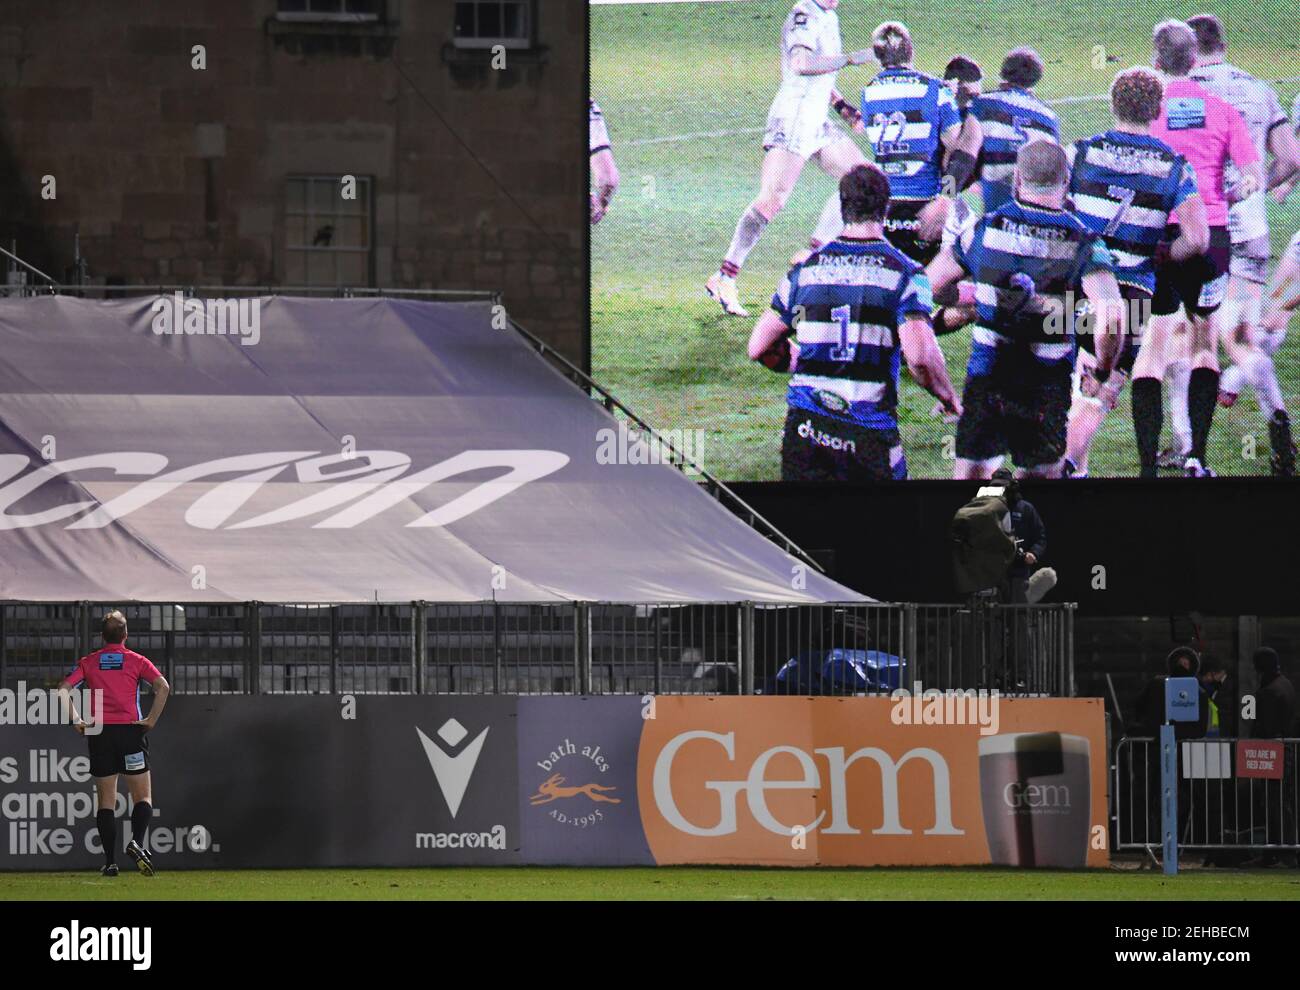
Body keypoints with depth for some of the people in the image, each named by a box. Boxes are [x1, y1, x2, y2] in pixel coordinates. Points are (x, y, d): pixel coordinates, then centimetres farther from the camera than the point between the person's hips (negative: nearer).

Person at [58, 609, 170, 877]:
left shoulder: (88, 662, 8)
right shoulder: (136, 661, 4)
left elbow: (63, 690, -2)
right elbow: (163, 687, -10)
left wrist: (76, 721, -1)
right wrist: (151, 720, -5)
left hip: (99, 734, 2)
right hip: (131, 732, -2)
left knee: (106, 802, 7)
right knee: (143, 797, 4)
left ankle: (110, 861, 1)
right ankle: (137, 842, -21)